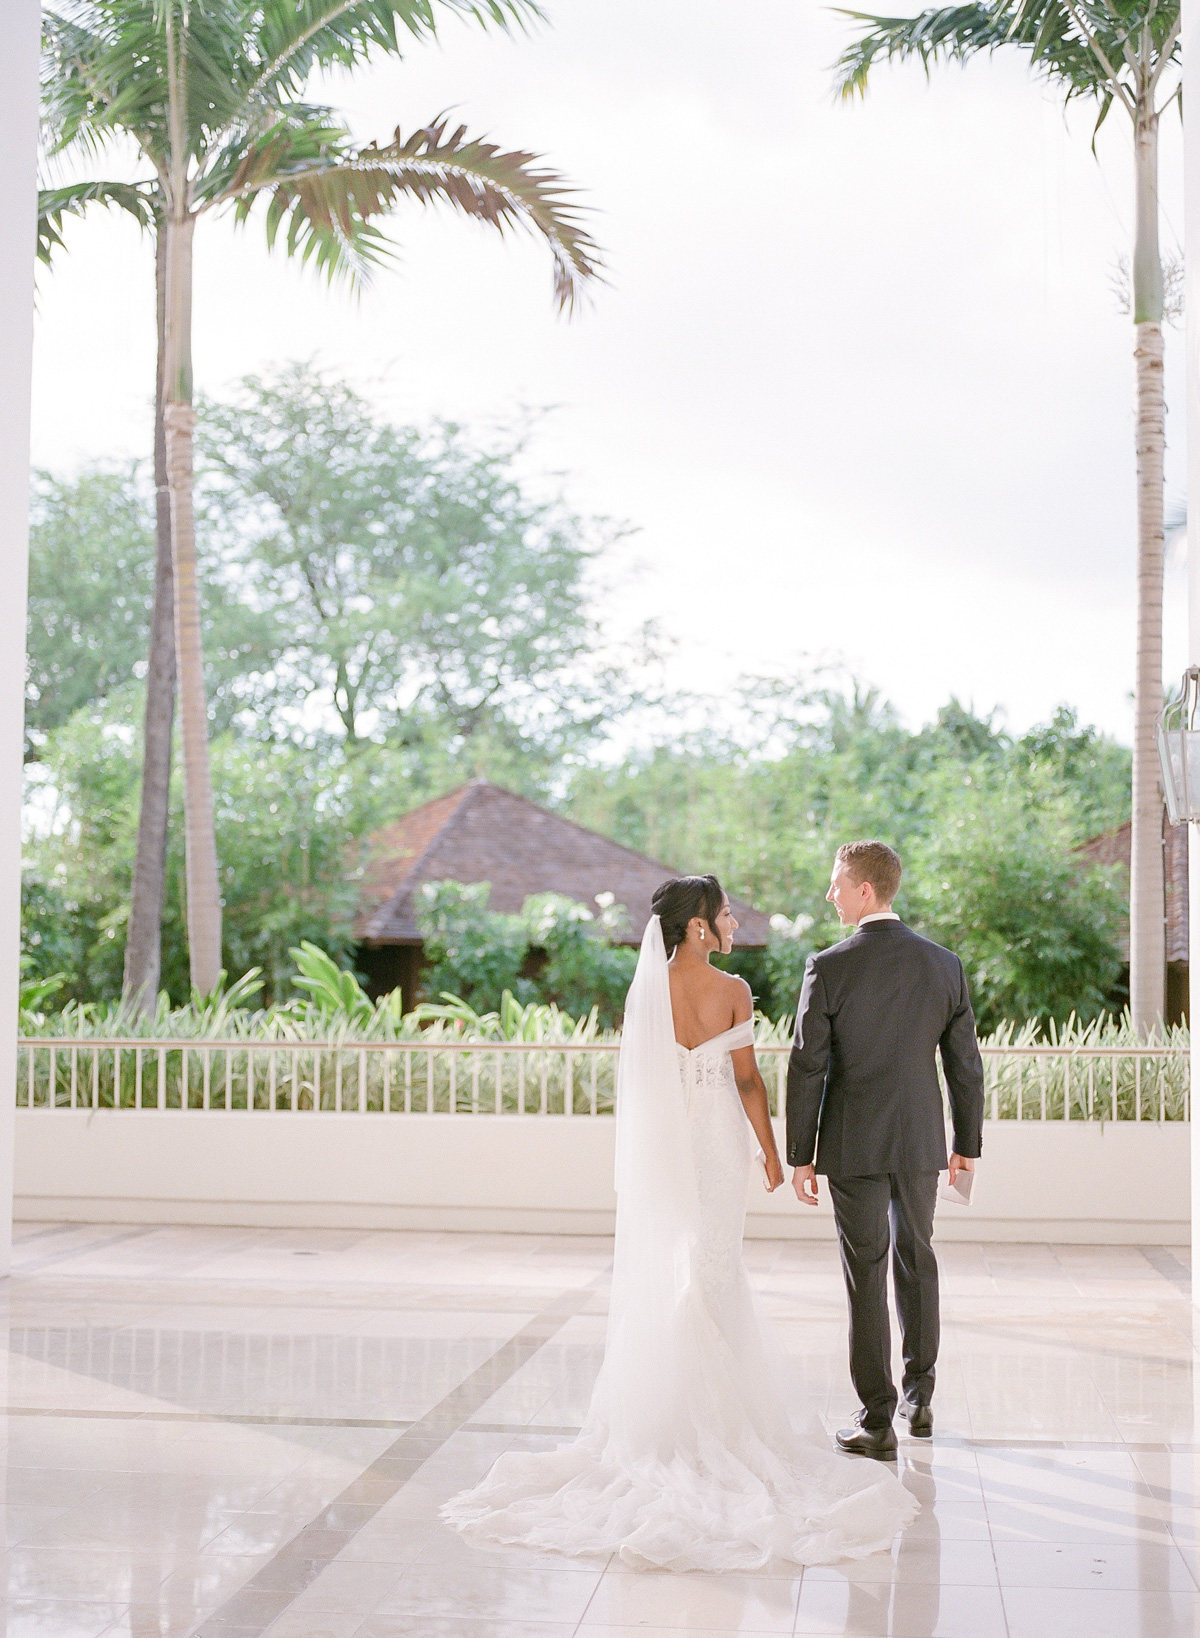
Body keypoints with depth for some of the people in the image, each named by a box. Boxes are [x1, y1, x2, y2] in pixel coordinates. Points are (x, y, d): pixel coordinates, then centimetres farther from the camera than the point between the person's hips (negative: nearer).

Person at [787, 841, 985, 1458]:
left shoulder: (828, 968, -12)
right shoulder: (944, 965, -1)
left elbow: (807, 1068, -11)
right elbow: (965, 1064, 3)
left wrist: (799, 1156, -3)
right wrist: (968, 1144, 13)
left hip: (853, 1146, -4)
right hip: (922, 1143, 4)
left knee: (866, 1276, 2)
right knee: (916, 1259, 20)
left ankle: (877, 1421, 5)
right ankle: (919, 1399, 28)